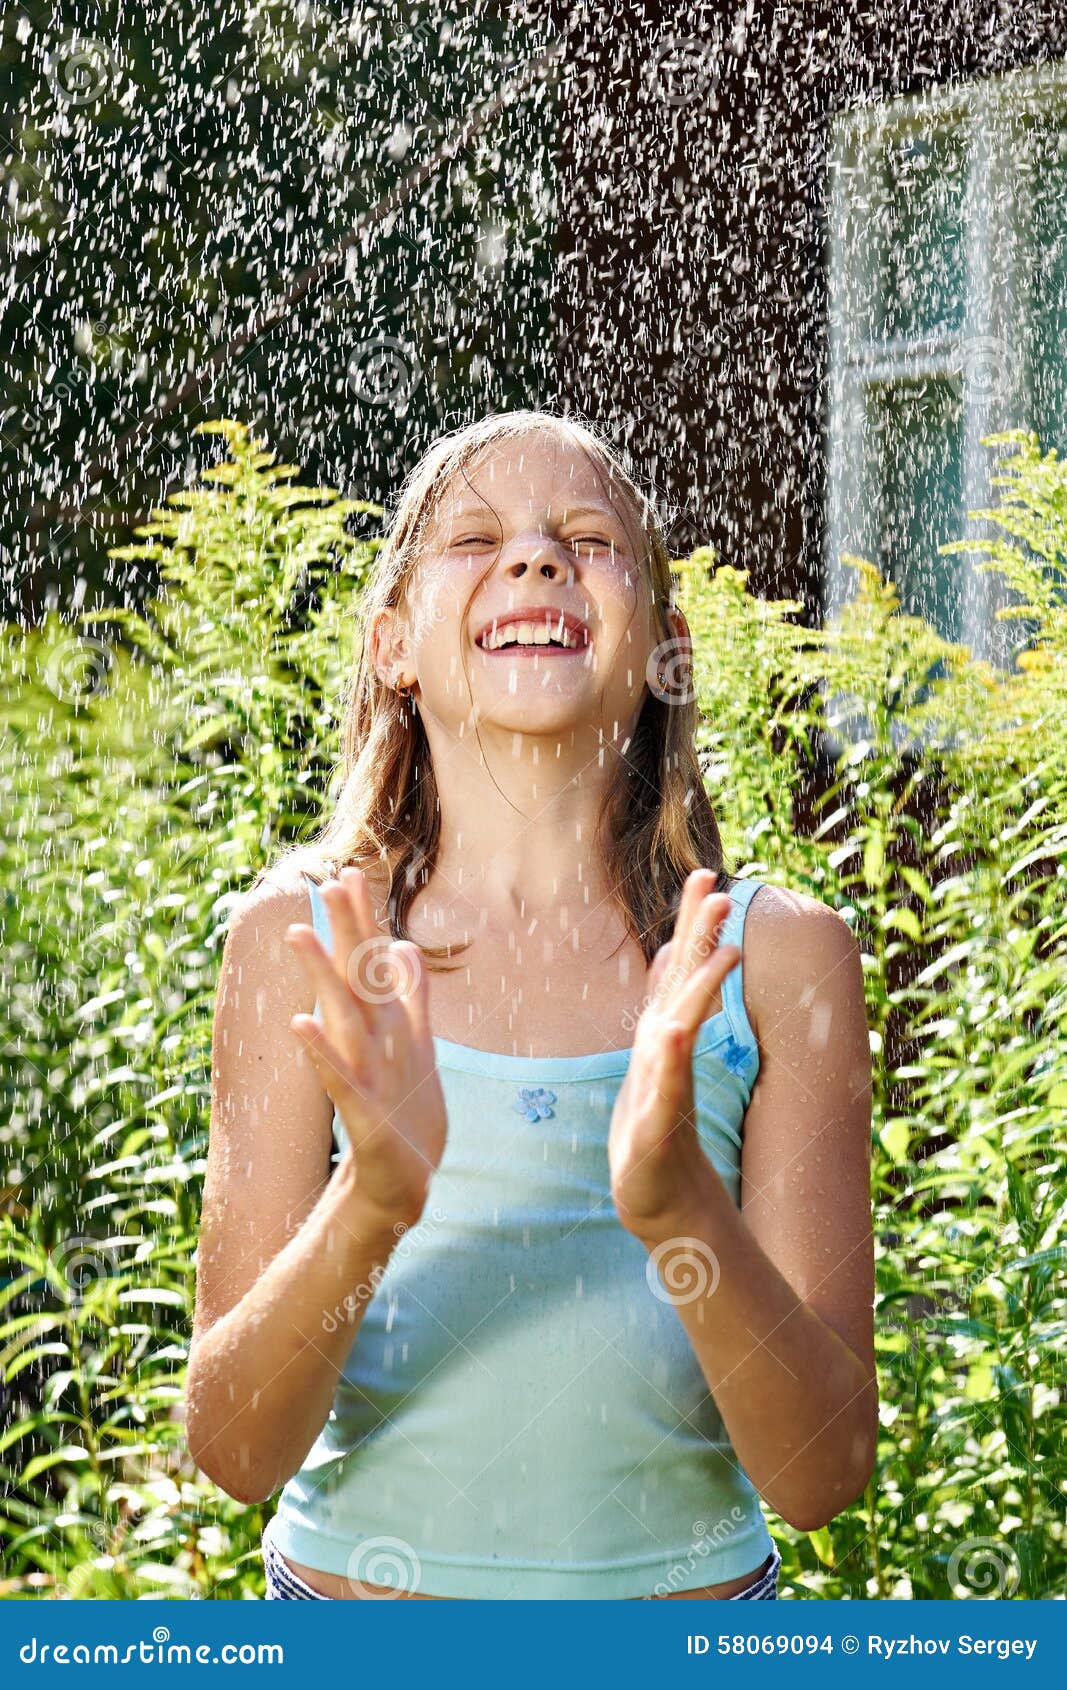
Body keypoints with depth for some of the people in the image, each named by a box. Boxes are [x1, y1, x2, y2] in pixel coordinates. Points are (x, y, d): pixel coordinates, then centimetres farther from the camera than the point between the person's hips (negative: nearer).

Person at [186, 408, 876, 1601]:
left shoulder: (776, 955, -8)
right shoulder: (298, 944, -8)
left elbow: (824, 1476, -12)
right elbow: (233, 1452, -11)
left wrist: (680, 1206, -28)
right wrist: (366, 1210, -28)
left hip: (692, 1592, 0)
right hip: (355, 1589, 0)